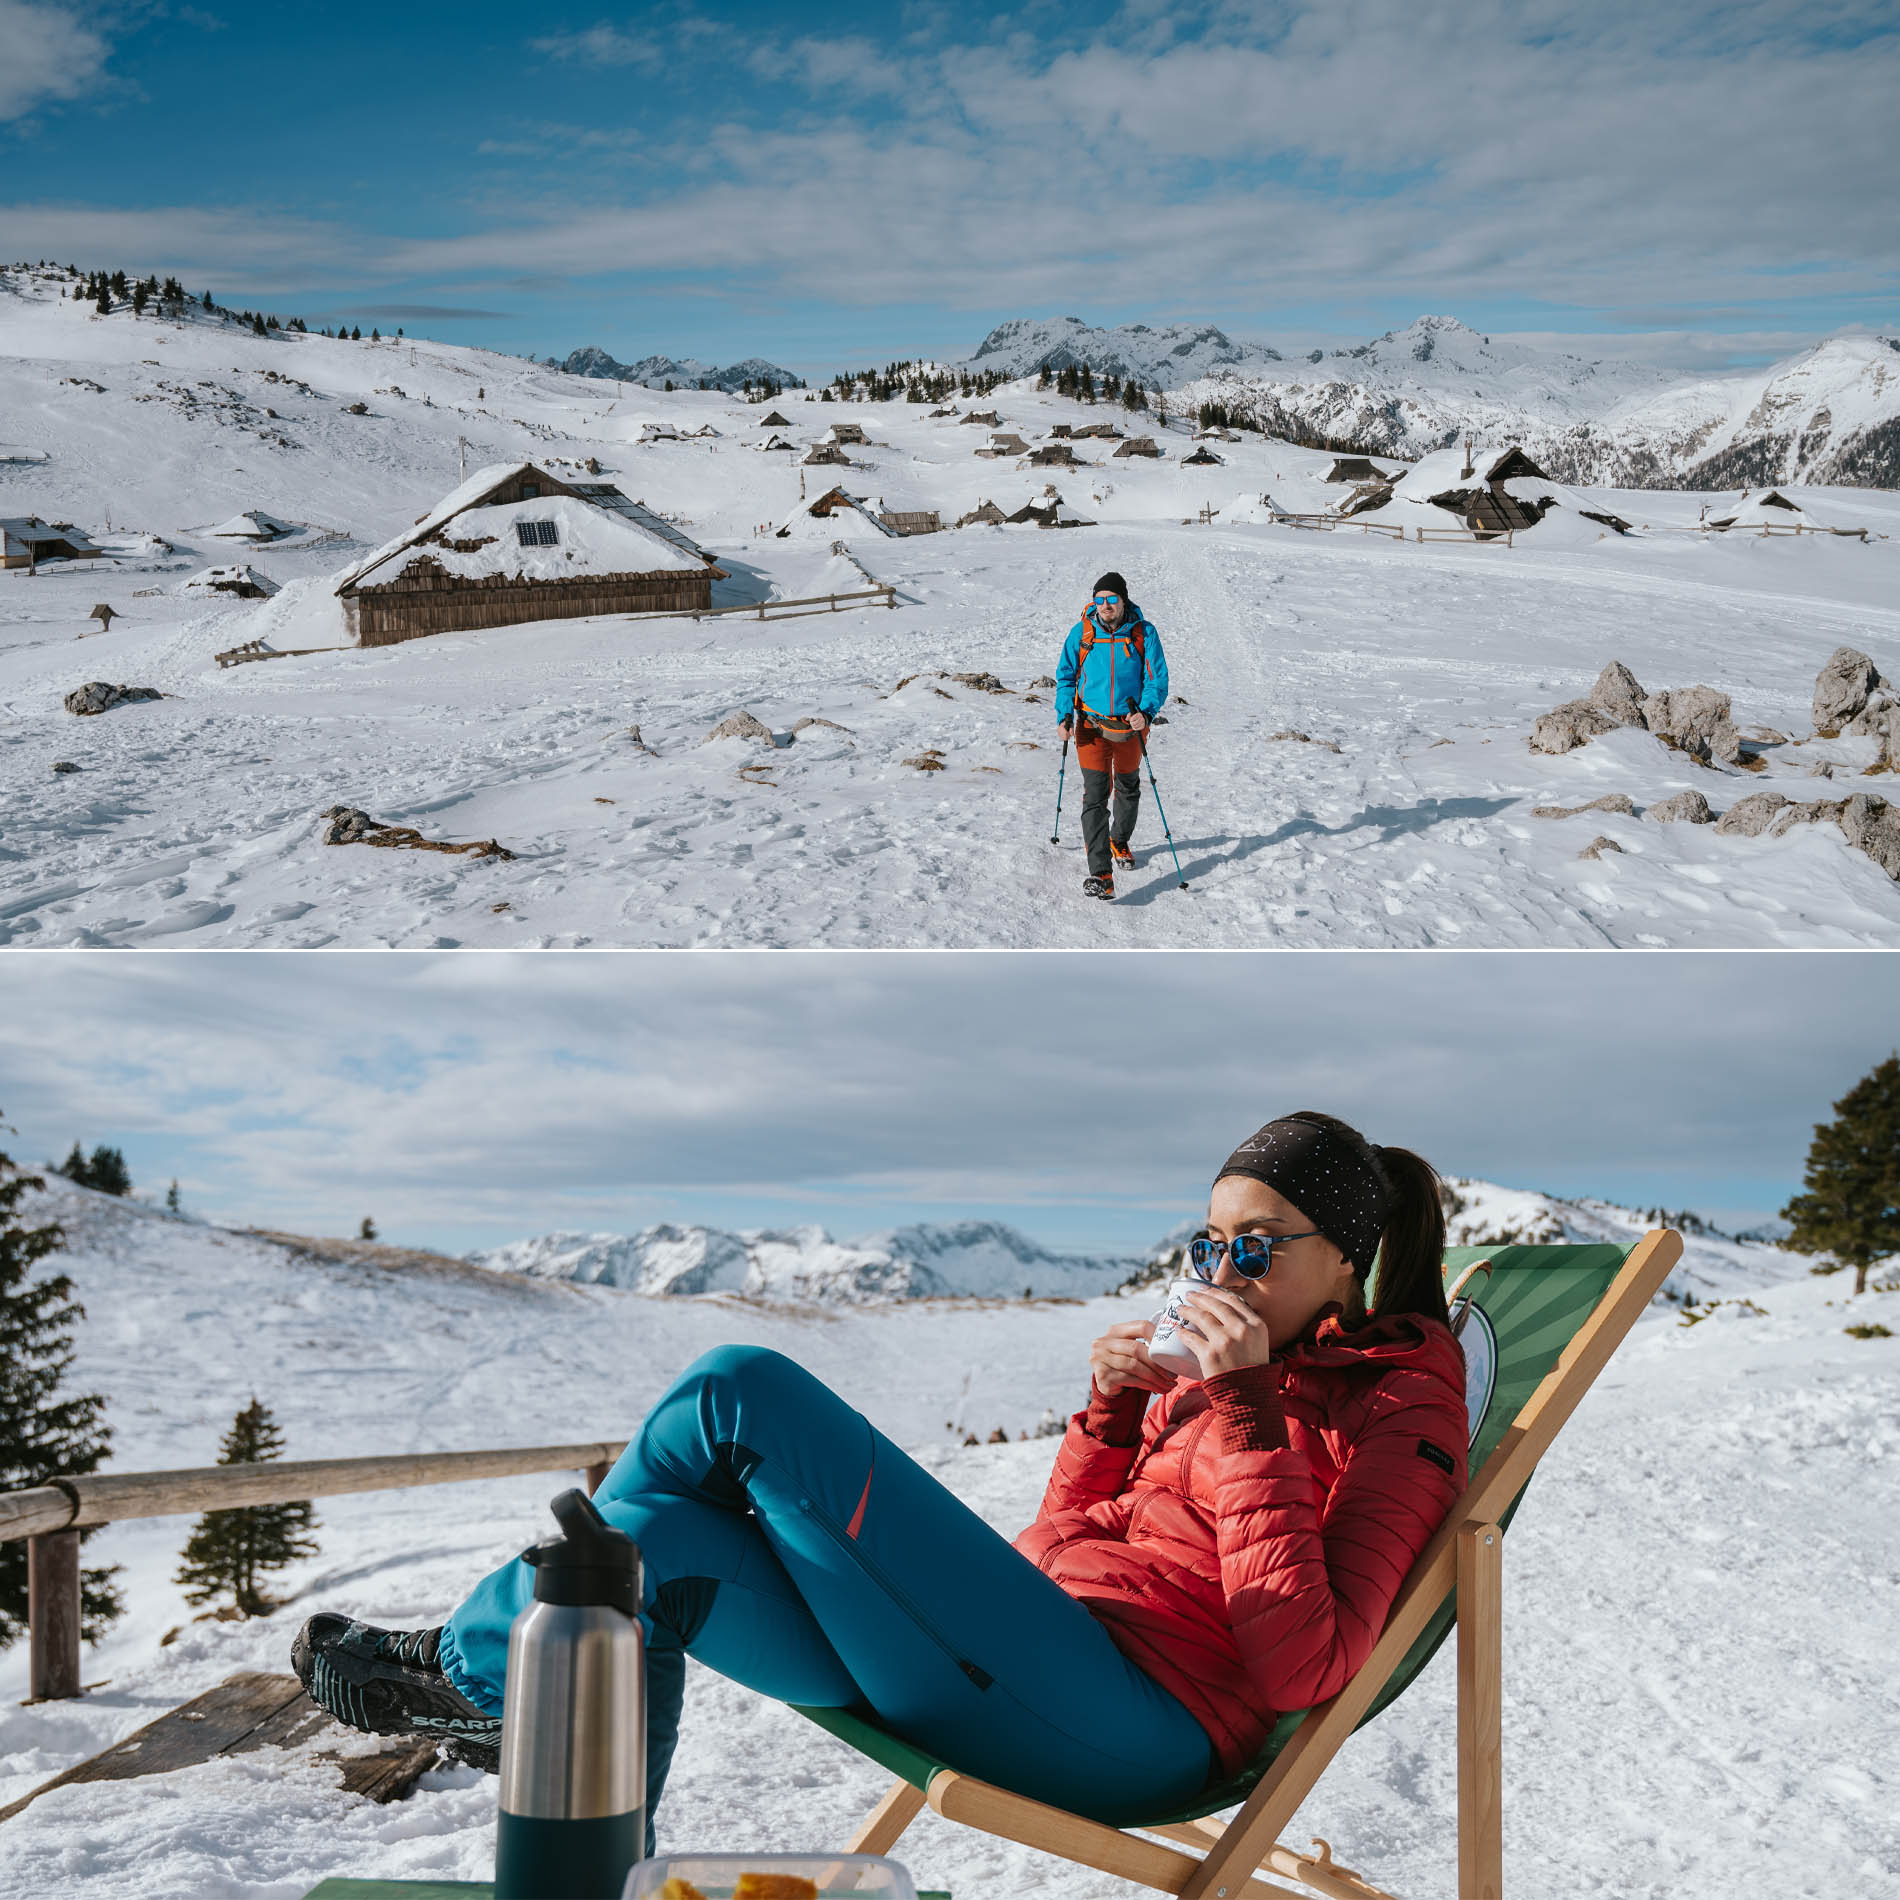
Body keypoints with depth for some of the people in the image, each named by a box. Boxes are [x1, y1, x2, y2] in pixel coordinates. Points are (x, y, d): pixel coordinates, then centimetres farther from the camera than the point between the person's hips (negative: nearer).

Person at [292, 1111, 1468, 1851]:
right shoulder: (1217, 1364, 25)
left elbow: (1303, 1668, -14)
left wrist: (1246, 1416, -16)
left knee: (746, 1392, -15)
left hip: (1128, 1734, -9)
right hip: (1027, 1666, 9)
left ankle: (480, 1661, 1)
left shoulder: (1401, 1410, 1)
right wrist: (1114, 1410, 10)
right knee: (659, 1536, -11)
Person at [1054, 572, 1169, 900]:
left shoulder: (1143, 633, -8)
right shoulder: (1081, 633, -5)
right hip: (1092, 727, -1)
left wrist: (1146, 712, -24)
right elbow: (1066, 676, 5)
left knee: (1128, 788, 22)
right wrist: (1064, 716, -6)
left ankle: (1119, 841, 50)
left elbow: (1157, 678, -7)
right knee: (1095, 796, -13)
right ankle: (1101, 874, -19)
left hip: (1131, 726, 1)